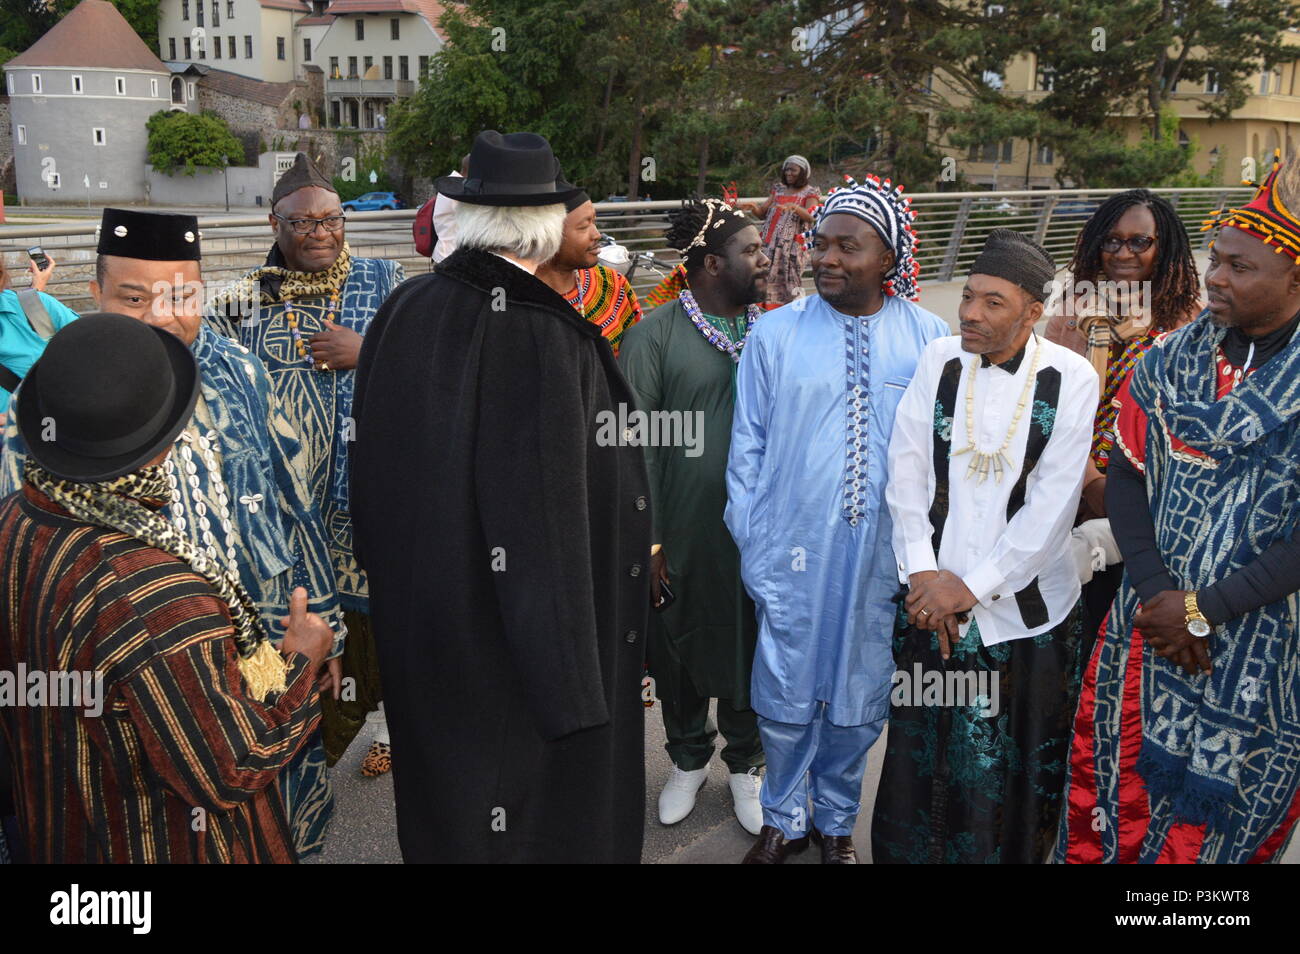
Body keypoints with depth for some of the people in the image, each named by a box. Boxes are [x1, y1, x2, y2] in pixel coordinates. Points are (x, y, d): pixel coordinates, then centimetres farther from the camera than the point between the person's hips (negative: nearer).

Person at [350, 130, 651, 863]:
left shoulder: (406, 308, -5)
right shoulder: (540, 335, -25)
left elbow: (377, 465, 4)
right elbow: (544, 512, -25)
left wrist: (395, 576, 17)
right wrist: (570, 677, -19)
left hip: (419, 615, 7)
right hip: (518, 629, -6)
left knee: (448, 786, 26)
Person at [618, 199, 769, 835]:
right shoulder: (655, 335, -7)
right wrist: (646, 538, -11)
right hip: (683, 537, -3)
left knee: (753, 647, 13)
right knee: (680, 649, 13)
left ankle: (745, 763, 35)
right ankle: (689, 759, 37)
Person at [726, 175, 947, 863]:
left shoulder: (929, 339, -1)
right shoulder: (774, 334, -2)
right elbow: (747, 448, 2)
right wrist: (751, 547, 0)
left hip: (884, 557, 1)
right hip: (793, 554, 0)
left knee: (859, 701, 15)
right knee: (786, 699, 11)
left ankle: (836, 820, 38)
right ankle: (783, 820, 35)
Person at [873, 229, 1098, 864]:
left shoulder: (1071, 378, -8)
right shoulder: (939, 359, -1)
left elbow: (1052, 505, -11)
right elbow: (905, 473, -1)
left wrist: (973, 585, -12)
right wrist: (923, 573, -8)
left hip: (1026, 601, -2)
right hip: (934, 598, 2)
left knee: (1018, 765, 9)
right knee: (920, 756, 11)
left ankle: (1013, 854, 32)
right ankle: (910, 852, 32)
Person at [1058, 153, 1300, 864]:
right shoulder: (1171, 360, 2)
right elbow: (1126, 478, 2)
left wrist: (1203, 610, -16)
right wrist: (1156, 590, -11)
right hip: (1151, 627, 3)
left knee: (1220, 824, 12)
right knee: (1111, 807, 13)